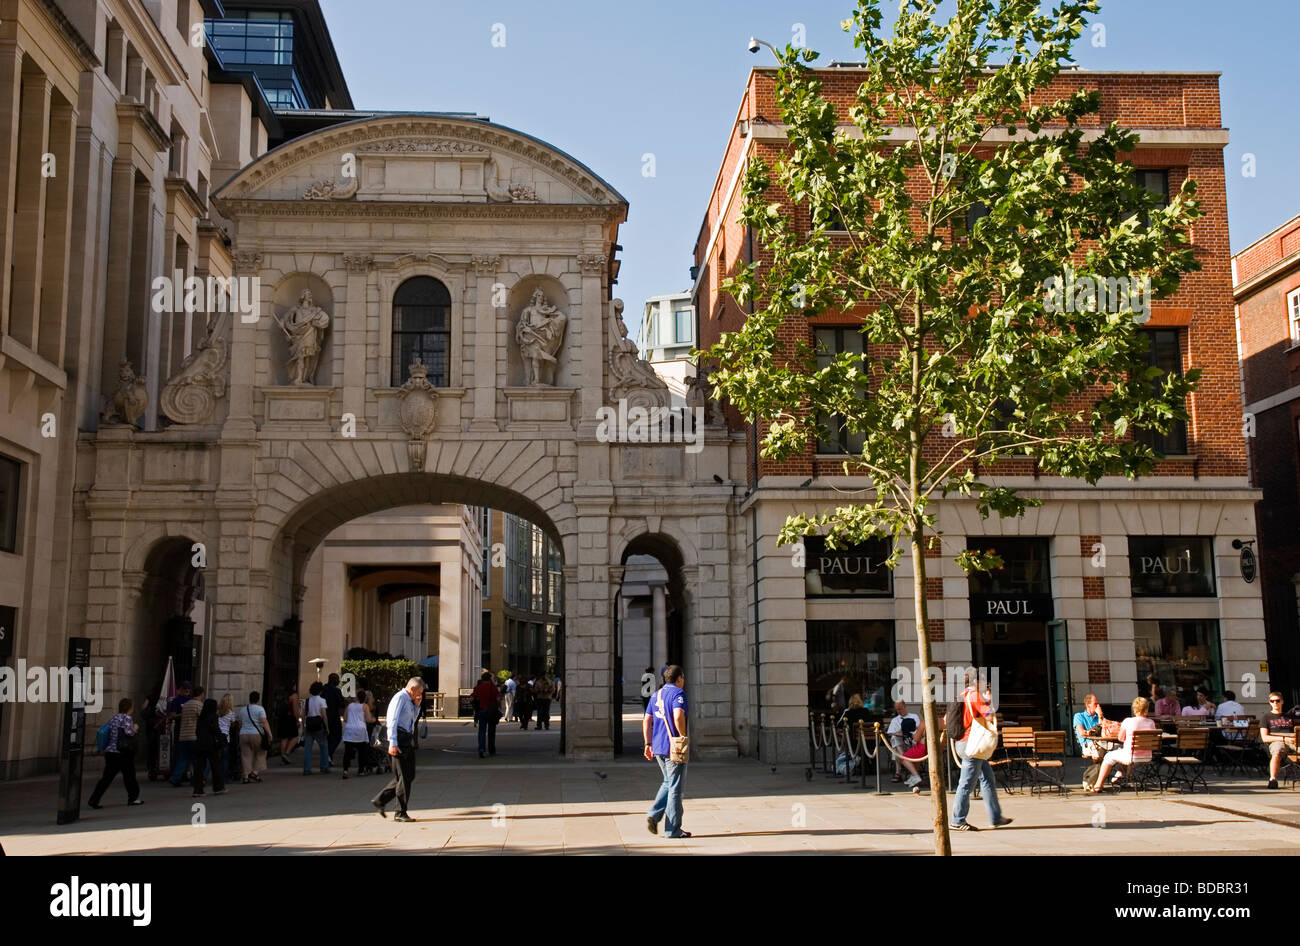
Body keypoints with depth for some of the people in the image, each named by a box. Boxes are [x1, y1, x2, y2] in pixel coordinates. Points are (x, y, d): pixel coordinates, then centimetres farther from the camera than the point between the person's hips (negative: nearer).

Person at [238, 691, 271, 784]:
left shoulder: (242, 710, 12)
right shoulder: (260, 709, -5)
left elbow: (240, 724, 15)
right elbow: (264, 722, -13)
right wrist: (269, 734, -13)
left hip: (243, 734, 4)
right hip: (256, 734, -4)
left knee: (246, 756, 5)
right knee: (260, 754, 11)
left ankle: (246, 776, 0)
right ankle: (255, 772, 1)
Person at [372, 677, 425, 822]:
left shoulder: (409, 700, 18)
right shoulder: (400, 698, -10)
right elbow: (392, 721, -17)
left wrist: (417, 705, 13)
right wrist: (393, 743, -23)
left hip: (408, 739, 10)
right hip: (399, 740, -10)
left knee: (409, 775, 11)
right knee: (403, 777, -5)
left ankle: (380, 800, 19)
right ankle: (401, 813, 3)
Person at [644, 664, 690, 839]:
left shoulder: (657, 695, 15)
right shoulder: (678, 693, -9)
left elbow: (646, 721, 15)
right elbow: (678, 716, -25)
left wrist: (648, 744, 17)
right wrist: (684, 737, -14)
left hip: (658, 747, 8)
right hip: (674, 747, -8)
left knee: (668, 783, 21)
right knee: (675, 787, 0)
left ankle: (654, 814, 5)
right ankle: (672, 829, 5)